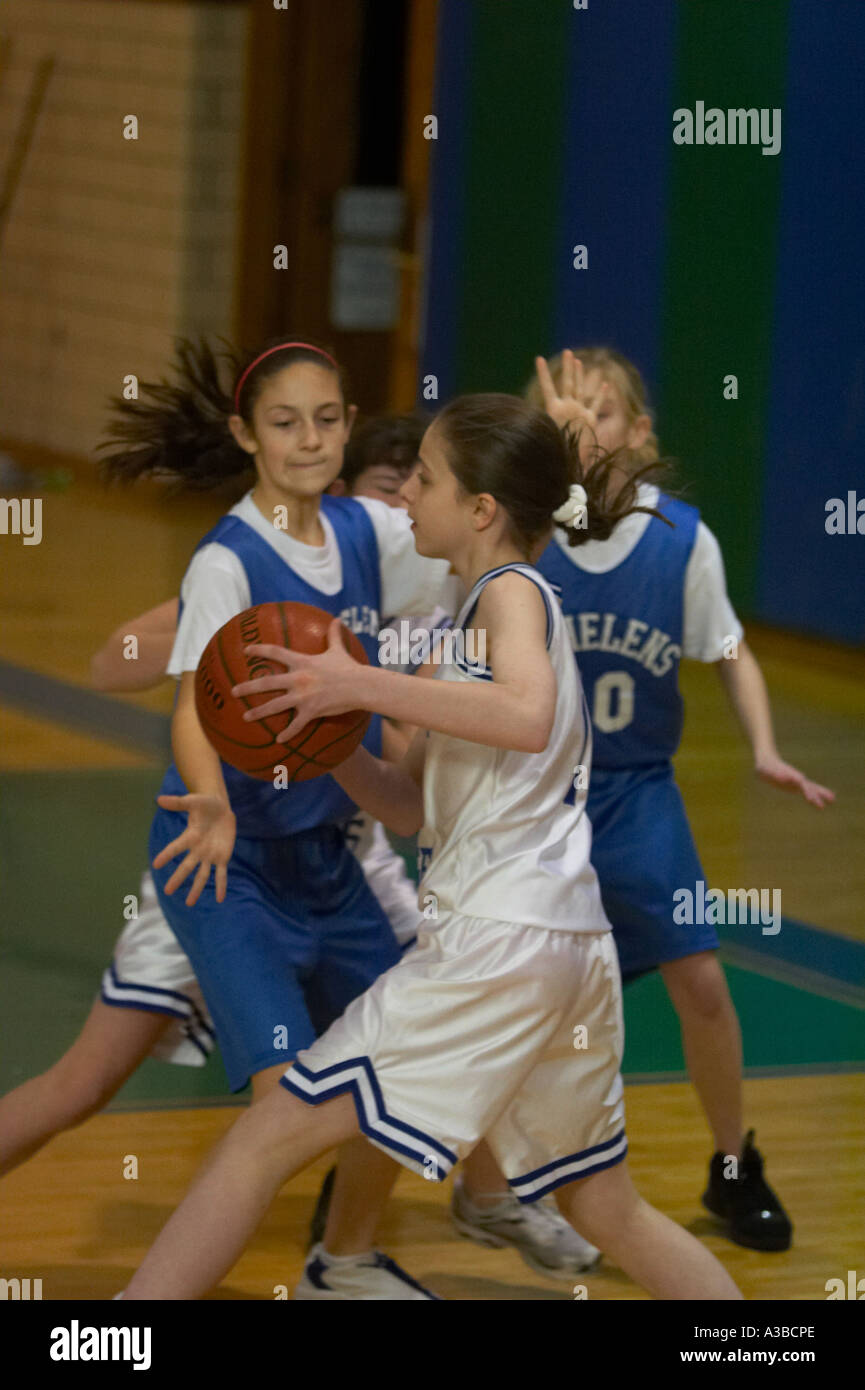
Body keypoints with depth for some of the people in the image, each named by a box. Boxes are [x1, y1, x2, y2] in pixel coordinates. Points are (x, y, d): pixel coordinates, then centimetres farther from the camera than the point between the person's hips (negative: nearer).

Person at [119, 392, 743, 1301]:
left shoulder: (511, 593, -4)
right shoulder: (480, 619, 23)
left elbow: (527, 715, -27)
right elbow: (412, 805, 22)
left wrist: (362, 686, -23)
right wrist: (325, 735, 5)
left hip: (503, 934, -10)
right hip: (577, 948, 10)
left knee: (268, 1138, -8)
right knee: (604, 1210, 21)